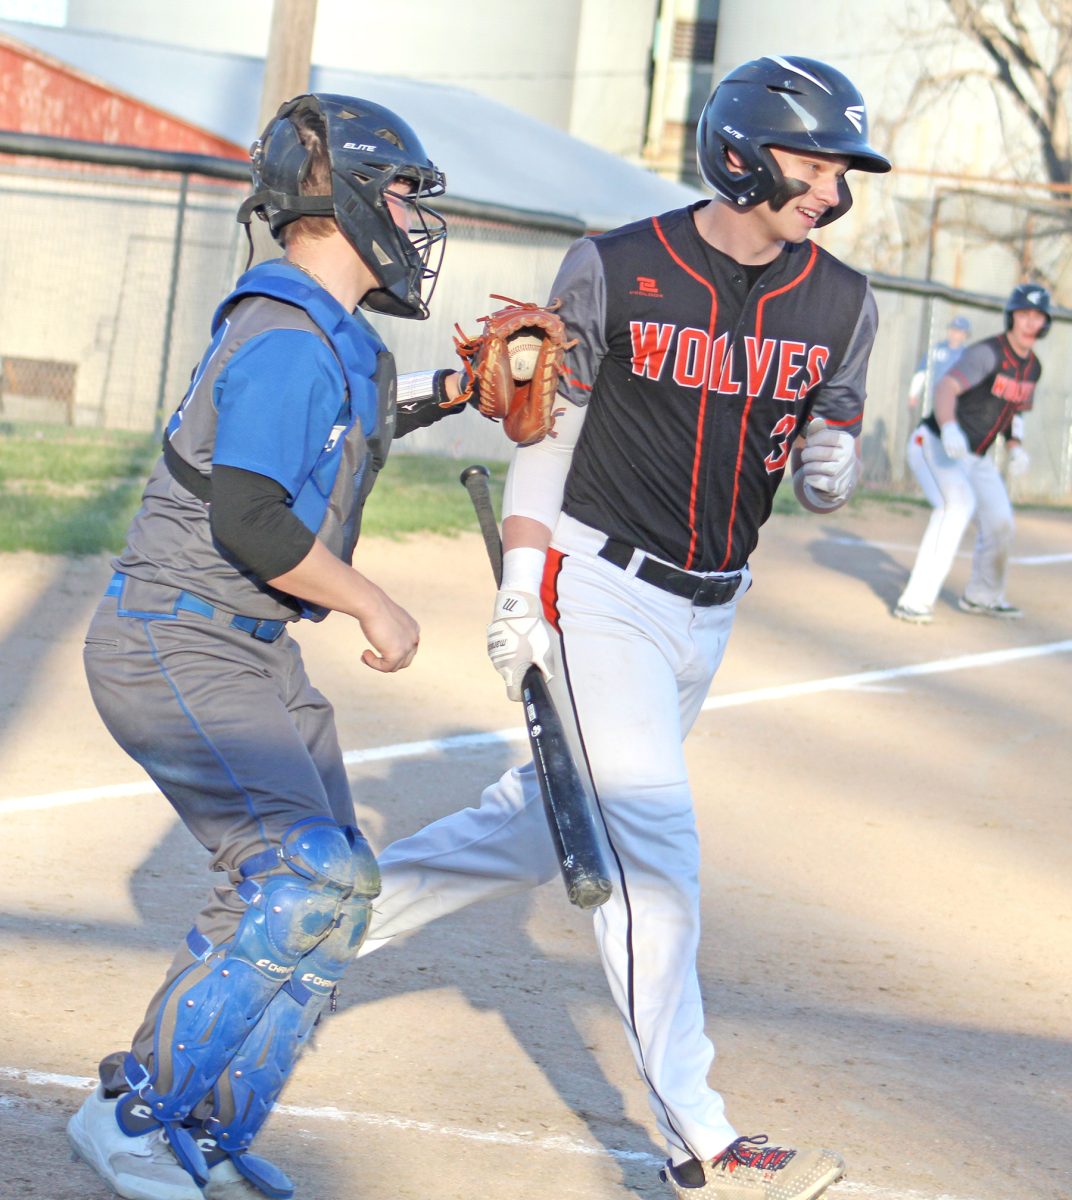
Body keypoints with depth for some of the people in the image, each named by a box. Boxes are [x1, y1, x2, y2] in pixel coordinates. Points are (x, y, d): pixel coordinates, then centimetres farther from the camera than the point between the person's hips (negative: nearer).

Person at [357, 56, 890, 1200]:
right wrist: (520, 592, -9)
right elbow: (544, 429, -4)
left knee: (553, 823, 13)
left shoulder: (840, 304, 1)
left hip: (707, 610, 6)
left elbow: (830, 461, 8)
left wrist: (832, 467, -16)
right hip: (597, 587, -6)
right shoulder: (615, 271, -10)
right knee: (652, 844, -12)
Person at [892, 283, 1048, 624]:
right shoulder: (988, 353, -23)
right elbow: (946, 388, -38)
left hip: (976, 458, 8)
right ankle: (915, 601, -32)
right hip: (934, 443, -8)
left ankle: (982, 596, 36)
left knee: (1000, 521, 8)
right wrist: (949, 429, -58)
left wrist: (1015, 446, -2)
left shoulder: (1032, 368, 3)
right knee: (958, 504, -30)